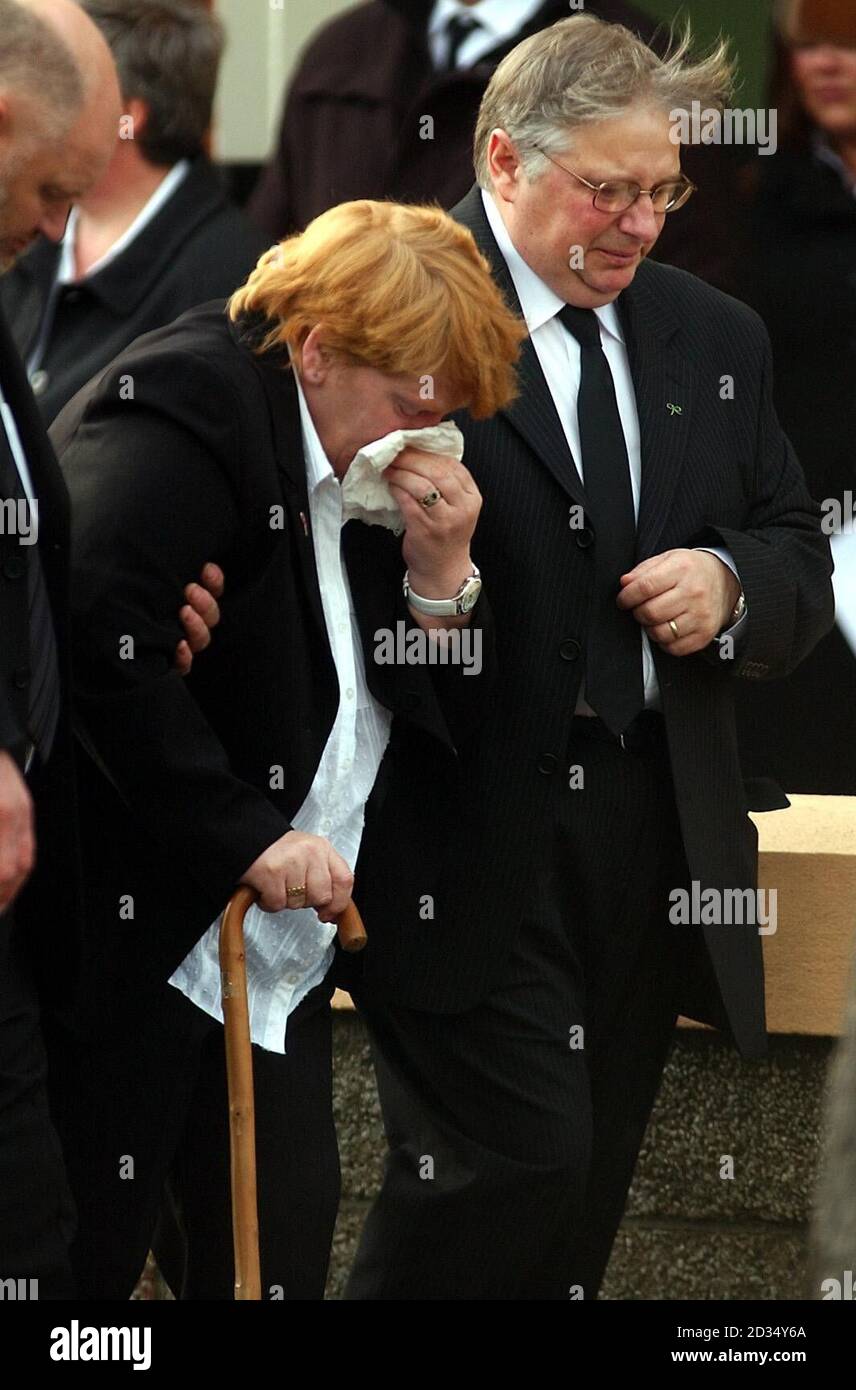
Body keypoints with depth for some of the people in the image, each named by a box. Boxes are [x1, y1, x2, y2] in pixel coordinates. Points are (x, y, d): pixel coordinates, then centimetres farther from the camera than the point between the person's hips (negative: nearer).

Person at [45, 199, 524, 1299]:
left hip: (278, 956, 9)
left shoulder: (370, 485, 12)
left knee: (279, 1259, 8)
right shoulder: (185, 410, -14)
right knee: (87, 1258, -3)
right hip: (139, 946, -9)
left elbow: (445, 727, 13)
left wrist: (441, 577, -6)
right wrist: (249, 833, -27)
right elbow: (93, 634, -29)